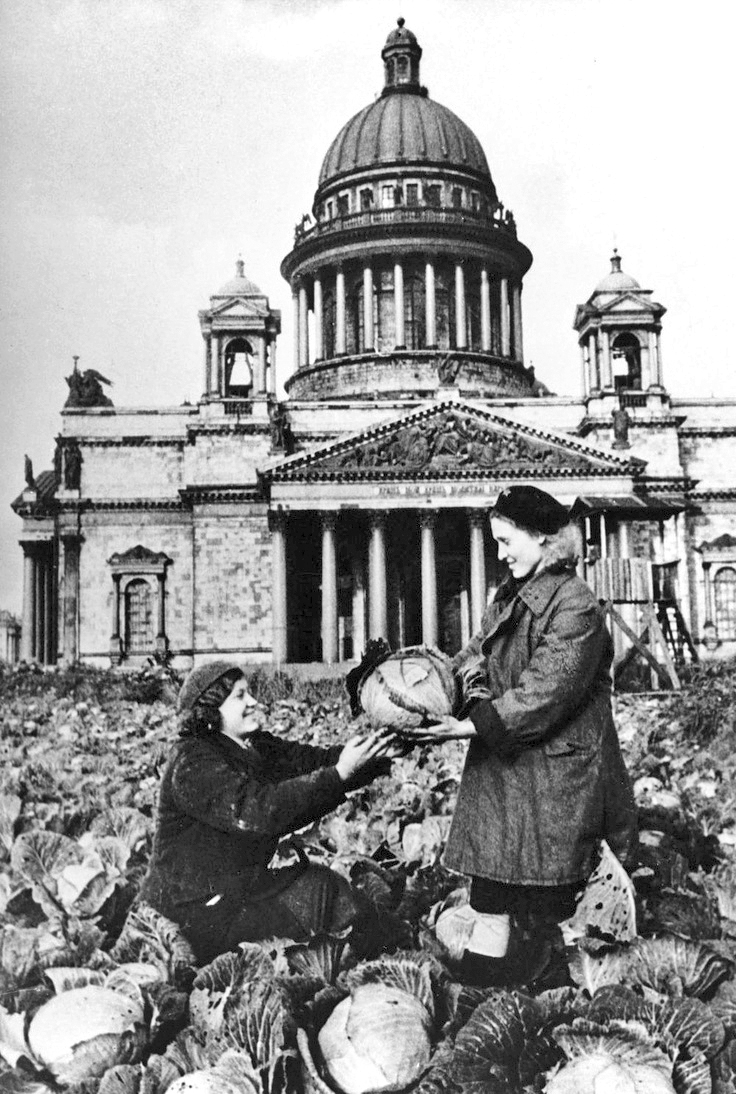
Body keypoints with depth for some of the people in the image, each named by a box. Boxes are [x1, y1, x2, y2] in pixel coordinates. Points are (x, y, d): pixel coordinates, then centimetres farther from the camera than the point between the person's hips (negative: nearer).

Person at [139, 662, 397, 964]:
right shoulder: (193, 761, -21)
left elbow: (313, 760, -3)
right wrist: (339, 774, -35)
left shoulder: (256, 746, 6)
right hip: (194, 907, -8)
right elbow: (258, 810, -33)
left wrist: (378, 752, -18)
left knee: (329, 888, -2)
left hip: (243, 883, 8)